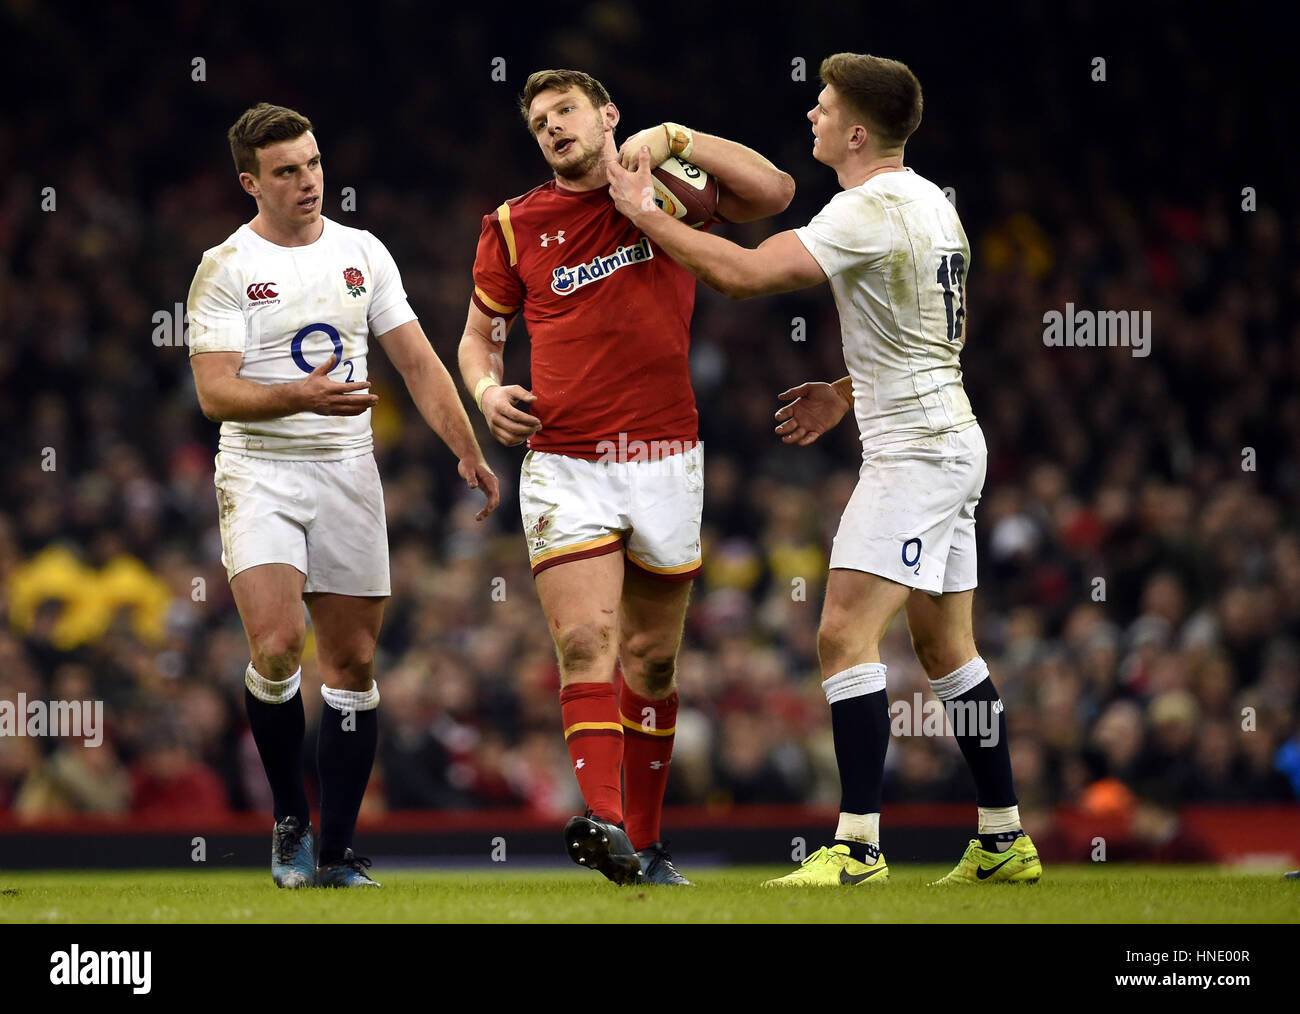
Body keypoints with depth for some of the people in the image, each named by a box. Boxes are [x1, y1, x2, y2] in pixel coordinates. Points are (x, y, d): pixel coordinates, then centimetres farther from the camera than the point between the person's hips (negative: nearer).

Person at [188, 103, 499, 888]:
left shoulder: (362, 253, 8)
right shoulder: (227, 269, -4)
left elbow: (419, 362, 10)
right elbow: (214, 391, -12)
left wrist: (469, 452, 1)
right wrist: (300, 396, -28)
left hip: (348, 471, 4)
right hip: (260, 475, -4)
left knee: (353, 661, 2)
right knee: (278, 646, -21)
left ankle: (339, 852, 9)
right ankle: (289, 819, 0)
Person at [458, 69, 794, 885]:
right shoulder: (514, 227, 8)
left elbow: (774, 193, -9)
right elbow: (479, 334, 18)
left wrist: (678, 140, -13)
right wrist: (487, 390, -3)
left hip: (666, 459, 1)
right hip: (564, 465, -1)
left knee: (652, 660, 7)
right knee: (586, 647, -18)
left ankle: (645, 842, 16)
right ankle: (604, 824, -31)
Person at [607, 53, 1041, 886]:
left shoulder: (872, 209, -17)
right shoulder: (930, 203, 14)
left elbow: (744, 272, -24)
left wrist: (645, 214, -14)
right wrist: (849, 392, 25)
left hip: (914, 450, -10)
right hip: (949, 440, 10)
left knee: (847, 631, -14)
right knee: (946, 646, 14)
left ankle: (858, 846, -19)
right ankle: (1006, 841, 18)